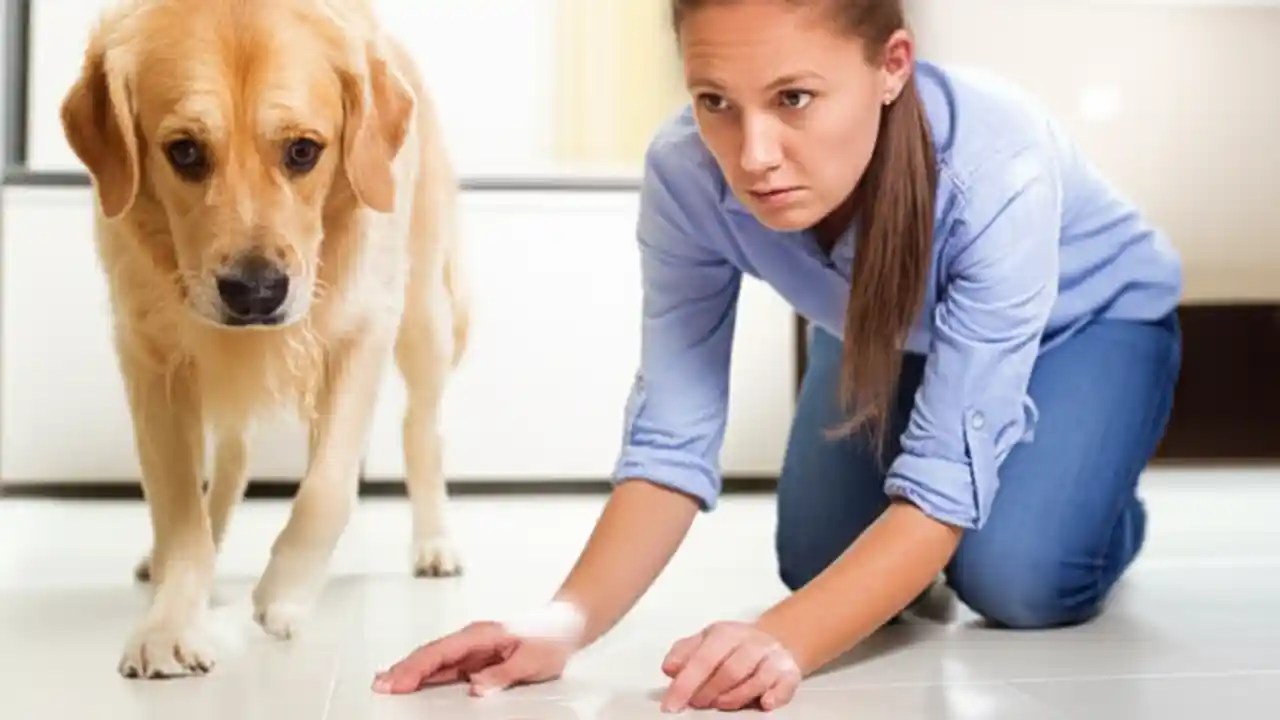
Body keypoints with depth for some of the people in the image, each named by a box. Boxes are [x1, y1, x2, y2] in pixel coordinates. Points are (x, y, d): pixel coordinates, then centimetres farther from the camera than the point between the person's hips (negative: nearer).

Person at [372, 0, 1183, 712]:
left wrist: (784, 639, -59)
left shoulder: (1000, 167, -44)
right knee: (820, 563, -9)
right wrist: (566, 623, -48)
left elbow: (945, 478, -43)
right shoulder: (686, 172, -35)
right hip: (882, 329, 3)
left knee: (1017, 581, -23)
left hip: (1087, 316, -3)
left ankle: (1103, 510, 12)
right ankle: (909, 559, 25)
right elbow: (670, 440, -31)